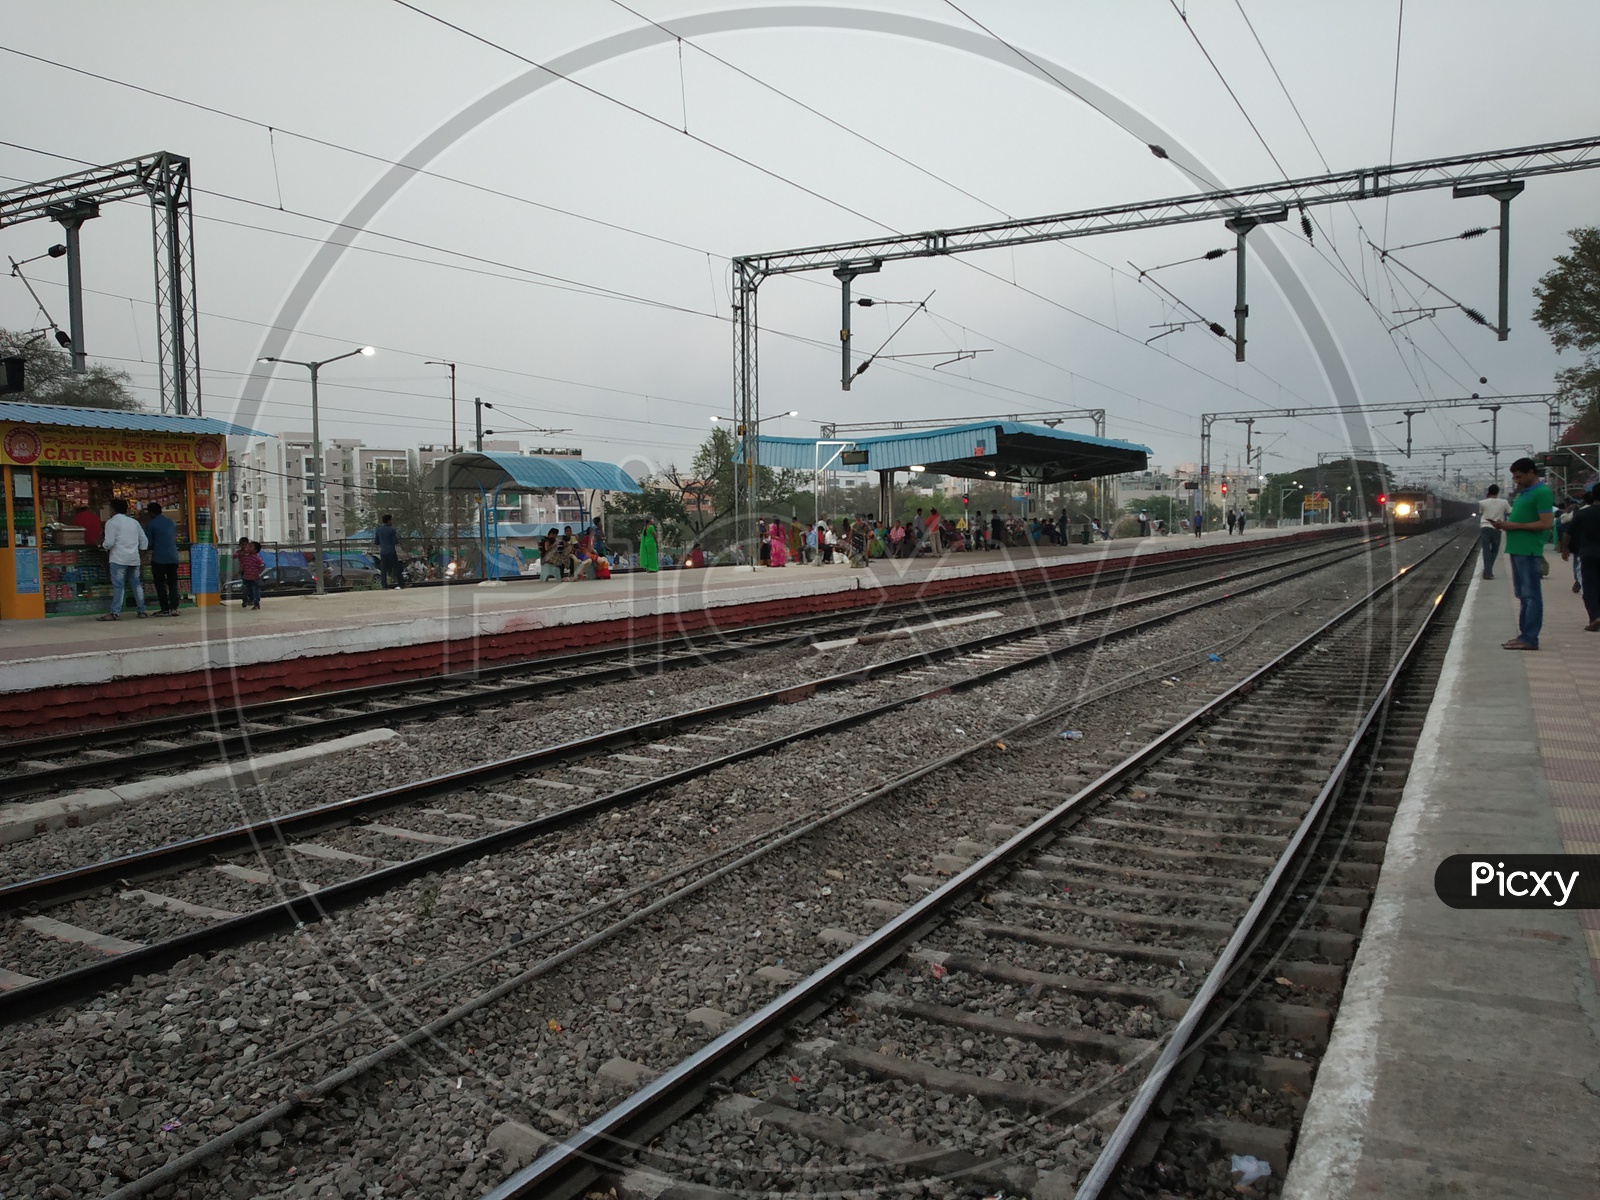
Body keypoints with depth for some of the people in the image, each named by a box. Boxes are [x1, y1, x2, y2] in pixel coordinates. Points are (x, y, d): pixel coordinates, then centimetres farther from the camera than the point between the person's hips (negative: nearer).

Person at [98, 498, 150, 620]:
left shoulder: (111, 522, -3)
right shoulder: (134, 522, 16)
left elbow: (109, 543, -10)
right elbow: (144, 542, 14)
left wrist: (102, 542, 10)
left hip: (119, 558, -6)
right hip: (134, 558, 6)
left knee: (118, 585, -8)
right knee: (136, 583, 10)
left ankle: (115, 613, -12)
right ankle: (142, 610, 11)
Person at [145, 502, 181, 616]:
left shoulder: (150, 524, -5)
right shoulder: (171, 522, 11)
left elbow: (148, 543, -4)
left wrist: (152, 549, 17)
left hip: (159, 558, -5)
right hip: (173, 557, 5)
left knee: (160, 584, 4)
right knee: (173, 583, 9)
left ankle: (165, 609, 2)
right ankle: (174, 608, 0)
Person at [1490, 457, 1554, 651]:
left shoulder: (1542, 493, -12)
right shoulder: (1523, 492, 17)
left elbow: (1546, 523, -18)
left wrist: (1515, 525, -16)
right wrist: (1505, 524, 8)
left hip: (1529, 550, -10)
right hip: (1517, 548, 10)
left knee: (1531, 595, -7)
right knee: (1523, 595, 14)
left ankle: (1530, 639, -6)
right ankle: (1524, 635, 21)